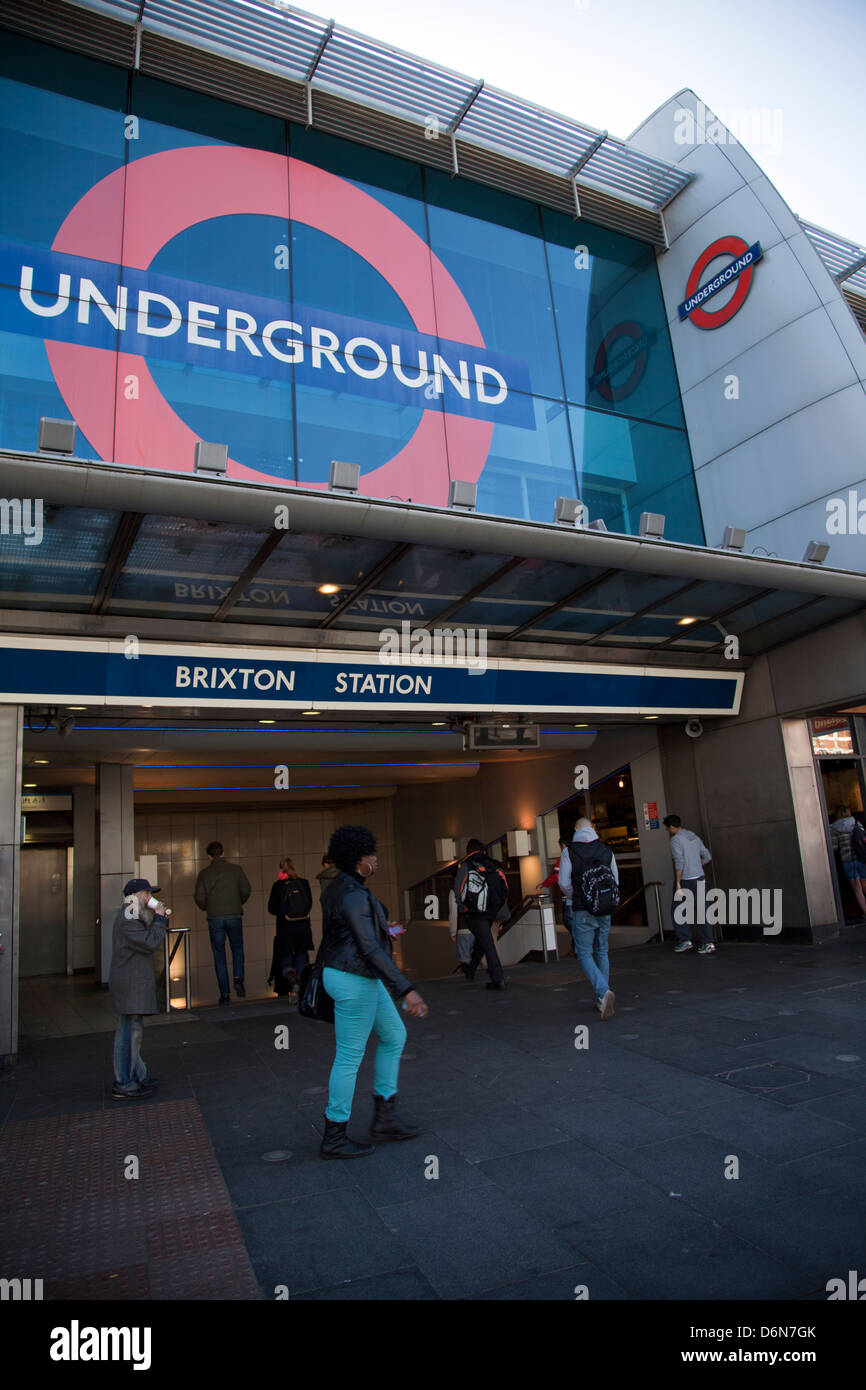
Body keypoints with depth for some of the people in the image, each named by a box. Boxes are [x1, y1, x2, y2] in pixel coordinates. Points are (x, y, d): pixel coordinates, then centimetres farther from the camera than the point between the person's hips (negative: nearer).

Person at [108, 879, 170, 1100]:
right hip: (130, 986, -11)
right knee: (129, 1031, -6)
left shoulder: (133, 918, 16)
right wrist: (159, 919, -14)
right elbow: (150, 944, -23)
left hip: (134, 984, 11)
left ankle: (138, 1076, 26)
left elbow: (147, 940, 20)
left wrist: (161, 921, 6)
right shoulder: (127, 920, -18)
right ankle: (123, 1086, 0)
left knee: (131, 1032, 16)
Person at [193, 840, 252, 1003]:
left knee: (219, 955, 8)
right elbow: (246, 890, 0)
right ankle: (238, 979, -4)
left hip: (214, 918, 0)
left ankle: (224, 993, 6)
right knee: (237, 948, 18)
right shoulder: (236, 869, 1)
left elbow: (199, 898, -2)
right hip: (234, 915, 0)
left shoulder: (204, 874, 1)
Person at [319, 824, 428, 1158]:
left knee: (394, 1036, 18)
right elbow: (370, 950, -27)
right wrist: (406, 990, -28)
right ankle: (334, 1137, 19)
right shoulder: (354, 895, -24)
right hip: (354, 982, -10)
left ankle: (385, 1118, 25)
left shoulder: (339, 888, 8)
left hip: (361, 979, 10)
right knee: (350, 1058, 3)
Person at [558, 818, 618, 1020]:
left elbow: (564, 883, -7)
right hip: (604, 910, 4)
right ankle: (602, 1000, 19)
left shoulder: (569, 851, -6)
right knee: (602, 952, 16)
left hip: (582, 911, -4)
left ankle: (604, 992, -21)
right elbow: (615, 881, 8)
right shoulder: (607, 850, 4)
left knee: (584, 954, 1)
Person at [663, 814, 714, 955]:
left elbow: (679, 861, -20)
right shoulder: (694, 836, 12)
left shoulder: (676, 839, -11)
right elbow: (707, 856, 17)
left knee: (677, 911, 7)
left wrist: (678, 882, -17)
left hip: (685, 880, -7)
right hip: (699, 877, 7)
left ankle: (685, 940, 5)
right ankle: (708, 943, 4)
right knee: (702, 911, 7)